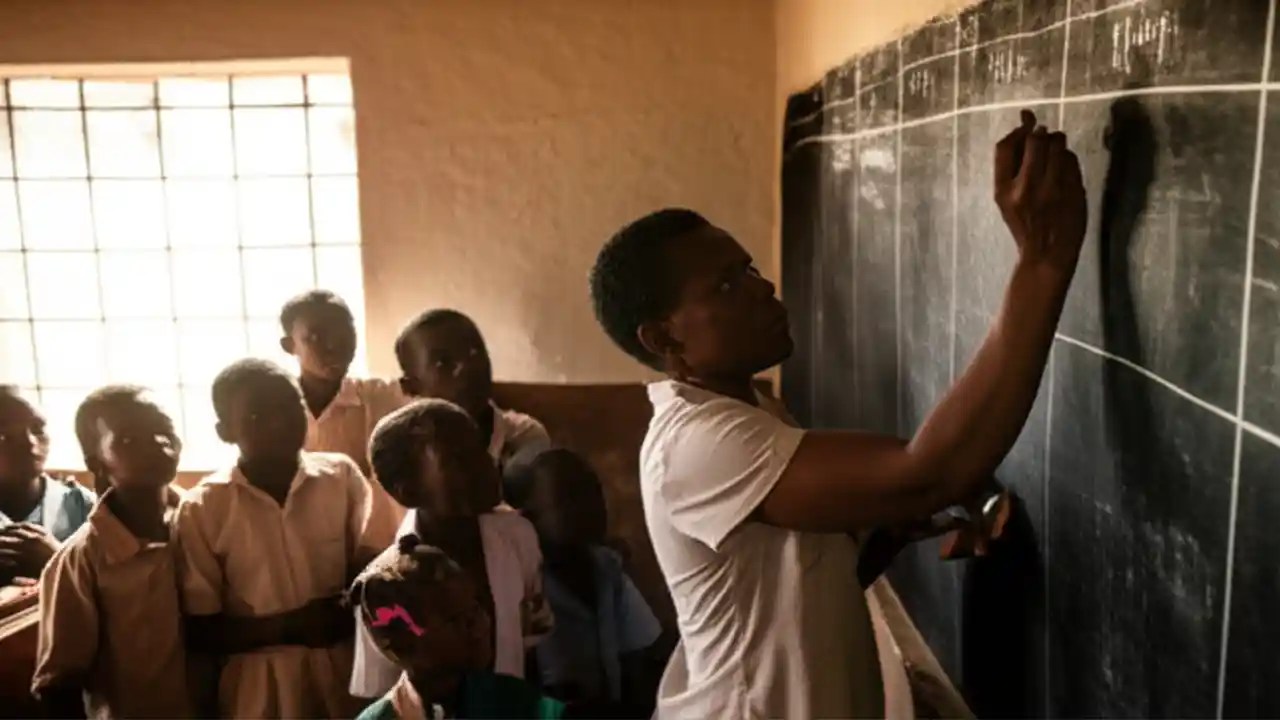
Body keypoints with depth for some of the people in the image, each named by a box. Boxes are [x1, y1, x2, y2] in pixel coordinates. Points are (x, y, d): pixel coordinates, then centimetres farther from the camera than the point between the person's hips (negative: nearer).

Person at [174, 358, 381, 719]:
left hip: (347, 679, 1)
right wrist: (287, 626, -17)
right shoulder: (202, 508, -6)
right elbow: (200, 633, -4)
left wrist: (351, 612, -17)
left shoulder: (342, 476, -3)